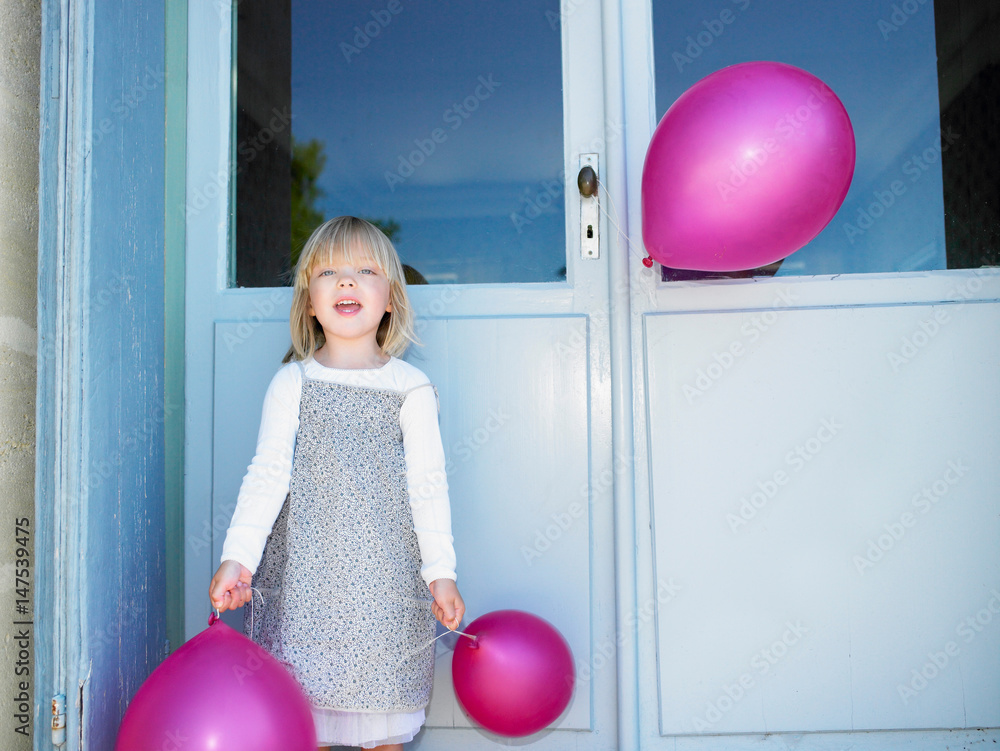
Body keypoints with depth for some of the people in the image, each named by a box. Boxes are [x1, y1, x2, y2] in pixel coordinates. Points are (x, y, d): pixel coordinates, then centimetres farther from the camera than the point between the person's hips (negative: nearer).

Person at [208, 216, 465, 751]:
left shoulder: (410, 387, 3)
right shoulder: (292, 383, 4)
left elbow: (428, 485, 2)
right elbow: (266, 475, 0)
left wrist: (441, 572, -1)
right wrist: (237, 556, -9)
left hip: (384, 578, 0)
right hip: (303, 576, 0)